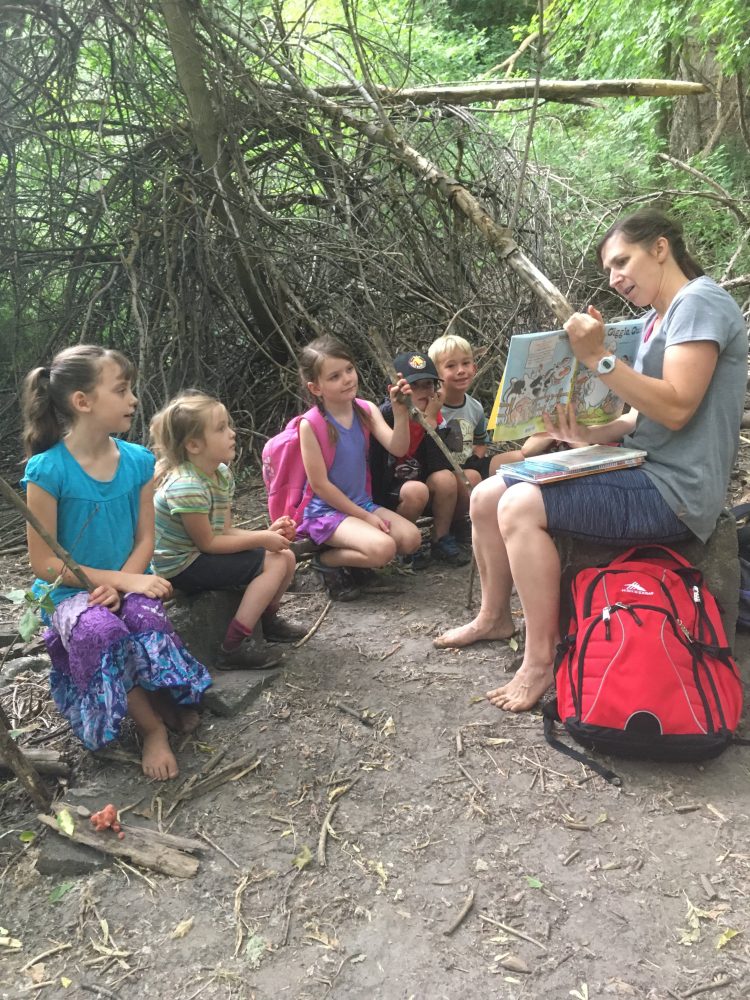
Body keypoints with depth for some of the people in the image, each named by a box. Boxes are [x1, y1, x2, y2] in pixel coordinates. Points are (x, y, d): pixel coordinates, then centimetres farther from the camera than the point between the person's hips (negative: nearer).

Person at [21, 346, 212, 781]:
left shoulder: (138, 461, -4)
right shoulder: (47, 471, -17)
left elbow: (145, 539, 0)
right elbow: (45, 563, -14)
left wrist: (119, 585, -19)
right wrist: (124, 580, -19)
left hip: (127, 582, 3)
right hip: (70, 591, -2)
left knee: (146, 616, -31)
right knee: (98, 630, -34)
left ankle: (167, 702, -6)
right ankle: (152, 727, -14)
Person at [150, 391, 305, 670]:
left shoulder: (221, 473, 2)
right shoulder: (186, 487, -27)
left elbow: (224, 530, 3)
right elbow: (207, 543, -21)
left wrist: (267, 534, -9)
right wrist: (261, 540, -16)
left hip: (202, 554, 9)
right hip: (182, 566, -9)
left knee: (286, 556, 6)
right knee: (274, 564, -16)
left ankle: (267, 620, 29)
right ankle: (234, 647, -14)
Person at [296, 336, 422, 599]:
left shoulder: (366, 410, -2)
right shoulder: (311, 425, -17)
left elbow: (397, 448, -13)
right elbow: (320, 484, -15)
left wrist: (400, 411, -29)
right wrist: (364, 516, -13)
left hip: (362, 503, 6)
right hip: (326, 511, -6)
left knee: (411, 538, -14)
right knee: (383, 548, -27)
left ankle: (351, 558, 5)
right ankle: (328, 560, -1)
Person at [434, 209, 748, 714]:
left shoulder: (699, 302, -11)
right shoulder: (656, 319, 19)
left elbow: (676, 408, -23)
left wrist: (599, 358, -24)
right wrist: (587, 435, -1)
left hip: (675, 490, -10)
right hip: (643, 471, 10)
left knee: (520, 507, -26)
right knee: (487, 496, 4)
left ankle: (542, 661, -15)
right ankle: (494, 617, 22)